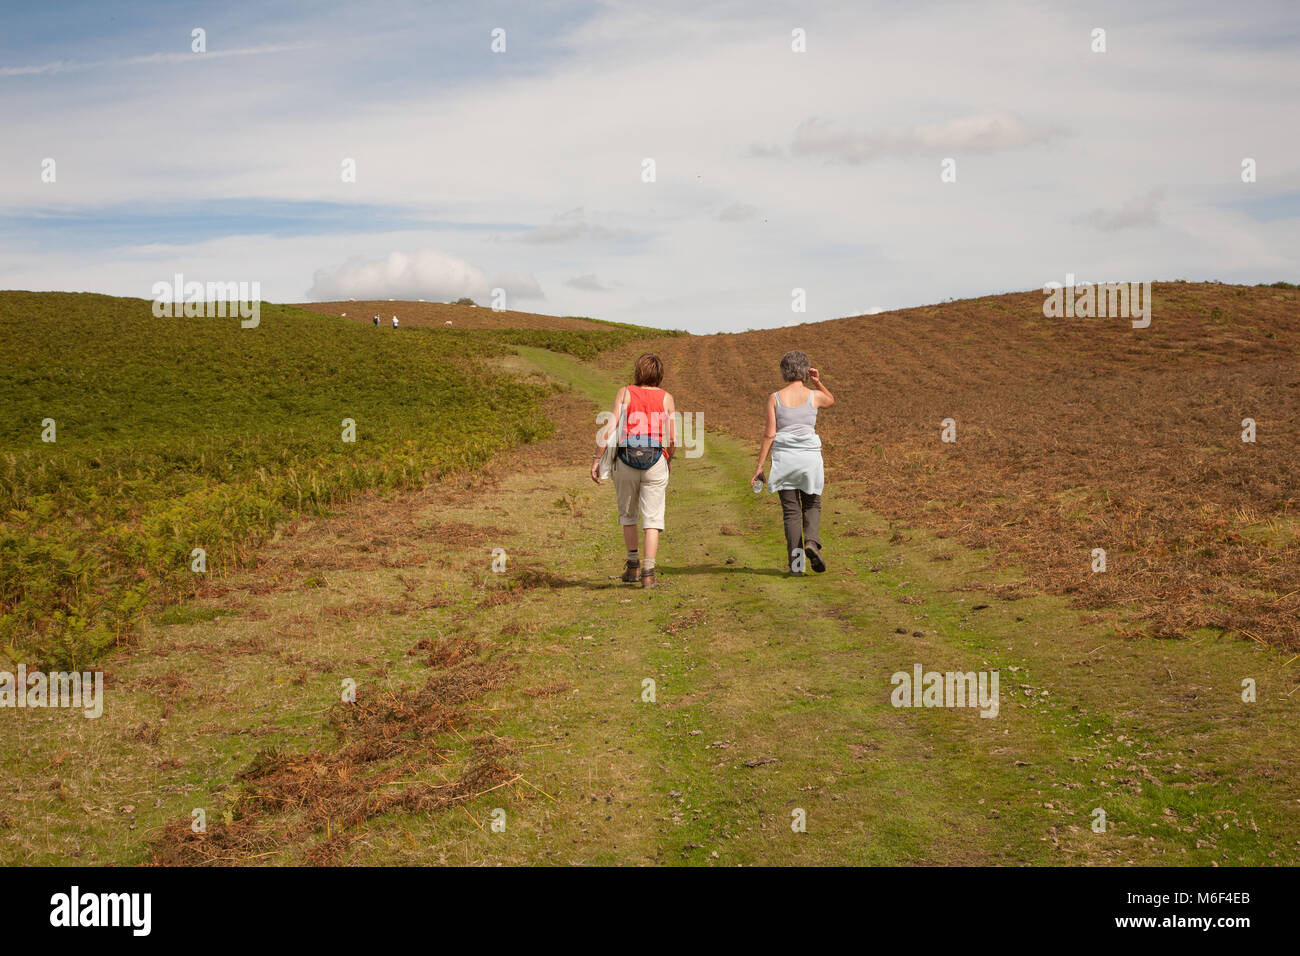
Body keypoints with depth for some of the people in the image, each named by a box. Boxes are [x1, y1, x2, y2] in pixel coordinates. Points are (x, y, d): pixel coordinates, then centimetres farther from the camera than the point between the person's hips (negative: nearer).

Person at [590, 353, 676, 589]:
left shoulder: (625, 393, 3)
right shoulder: (666, 398, 6)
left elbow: (610, 429, -5)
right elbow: (673, 439, 3)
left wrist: (597, 459, -1)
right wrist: (668, 461, 21)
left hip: (626, 462, 0)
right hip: (656, 463, 0)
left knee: (628, 515, 18)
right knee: (652, 519, 1)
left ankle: (633, 565, 22)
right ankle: (648, 573, -8)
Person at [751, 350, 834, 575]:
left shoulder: (775, 398, -1)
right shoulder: (814, 396, 0)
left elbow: (769, 434, -5)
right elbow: (831, 401, 25)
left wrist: (759, 466, -1)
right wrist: (818, 383, 11)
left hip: (783, 457, 0)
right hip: (809, 455, 0)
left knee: (791, 510, 6)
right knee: (812, 505, 16)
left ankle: (795, 563, 2)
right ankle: (812, 541, -11)